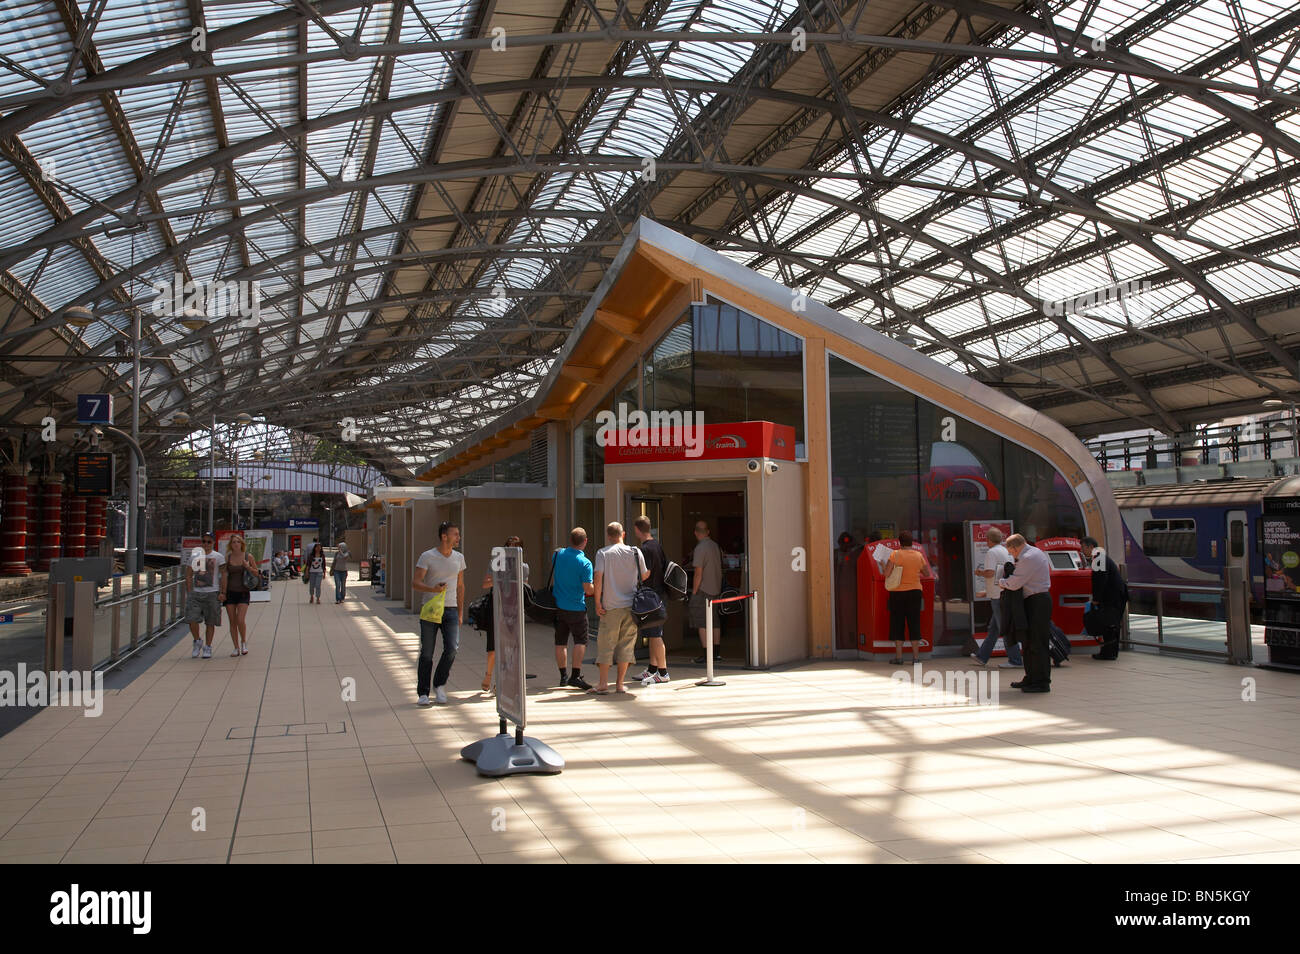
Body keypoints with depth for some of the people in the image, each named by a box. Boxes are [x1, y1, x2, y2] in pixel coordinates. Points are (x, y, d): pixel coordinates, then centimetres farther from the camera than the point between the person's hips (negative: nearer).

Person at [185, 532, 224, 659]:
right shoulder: (194, 556, 11)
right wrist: (189, 593, 4)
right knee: (192, 620, -9)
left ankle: (207, 647, 13)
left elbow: (223, 576, 2)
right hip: (196, 593, 2)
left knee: (210, 622, 2)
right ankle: (197, 642, 15)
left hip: (212, 593, -2)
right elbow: (189, 576, 12)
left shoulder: (218, 557, 4)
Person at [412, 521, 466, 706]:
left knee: (452, 648, -13)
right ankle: (423, 694, 11)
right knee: (426, 654, 1)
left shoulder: (459, 557, 10)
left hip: (450, 610, 3)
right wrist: (433, 589, -27)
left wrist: (459, 613, 15)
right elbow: (415, 583, -9)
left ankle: (439, 685, 8)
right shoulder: (427, 557, -4)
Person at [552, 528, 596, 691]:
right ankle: (576, 675, -6)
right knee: (580, 641, 2)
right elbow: (589, 590, -17)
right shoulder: (585, 563, -17)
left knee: (560, 641, 11)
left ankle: (564, 676, 15)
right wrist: (596, 583, 3)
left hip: (557, 605, 5)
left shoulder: (558, 554, 0)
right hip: (576, 608, -5)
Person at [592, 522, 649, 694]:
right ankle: (619, 684, 10)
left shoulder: (602, 553, -2)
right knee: (626, 644, 8)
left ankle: (603, 684, 0)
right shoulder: (635, 552, 4)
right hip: (631, 605, 2)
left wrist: (597, 603, -6)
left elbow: (598, 578, -10)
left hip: (610, 607, -2)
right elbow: (644, 576, 10)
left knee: (606, 644, 4)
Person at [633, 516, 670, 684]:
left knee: (655, 635, -5)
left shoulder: (645, 549, -16)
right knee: (654, 634, 16)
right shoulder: (657, 545, 12)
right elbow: (666, 567, 17)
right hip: (660, 594, 10)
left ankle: (662, 673, -1)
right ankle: (652, 669, 24)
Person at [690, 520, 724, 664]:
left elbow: (698, 574, -15)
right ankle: (716, 653, 18)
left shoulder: (700, 548, -14)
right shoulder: (717, 547, 8)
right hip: (716, 589, 8)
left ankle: (706, 655, -3)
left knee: (702, 624, -3)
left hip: (703, 590, -7)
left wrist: (694, 592, -9)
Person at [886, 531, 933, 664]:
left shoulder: (895, 554, -10)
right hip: (914, 591, 2)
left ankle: (898, 656, 4)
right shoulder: (919, 555, 0)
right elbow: (927, 574, 7)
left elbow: (886, 572, -16)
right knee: (914, 623, 8)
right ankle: (916, 656, 8)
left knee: (897, 623, 5)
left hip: (898, 592, -2)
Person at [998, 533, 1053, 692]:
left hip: (1037, 602, -11)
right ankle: (1031, 679, 23)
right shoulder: (1035, 552, 16)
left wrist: (1001, 582, 0)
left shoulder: (1028, 558, -18)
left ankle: (1042, 682, -5)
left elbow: (1015, 583, -19)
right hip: (1038, 600, 11)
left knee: (1038, 643, -8)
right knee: (1029, 642, 16)